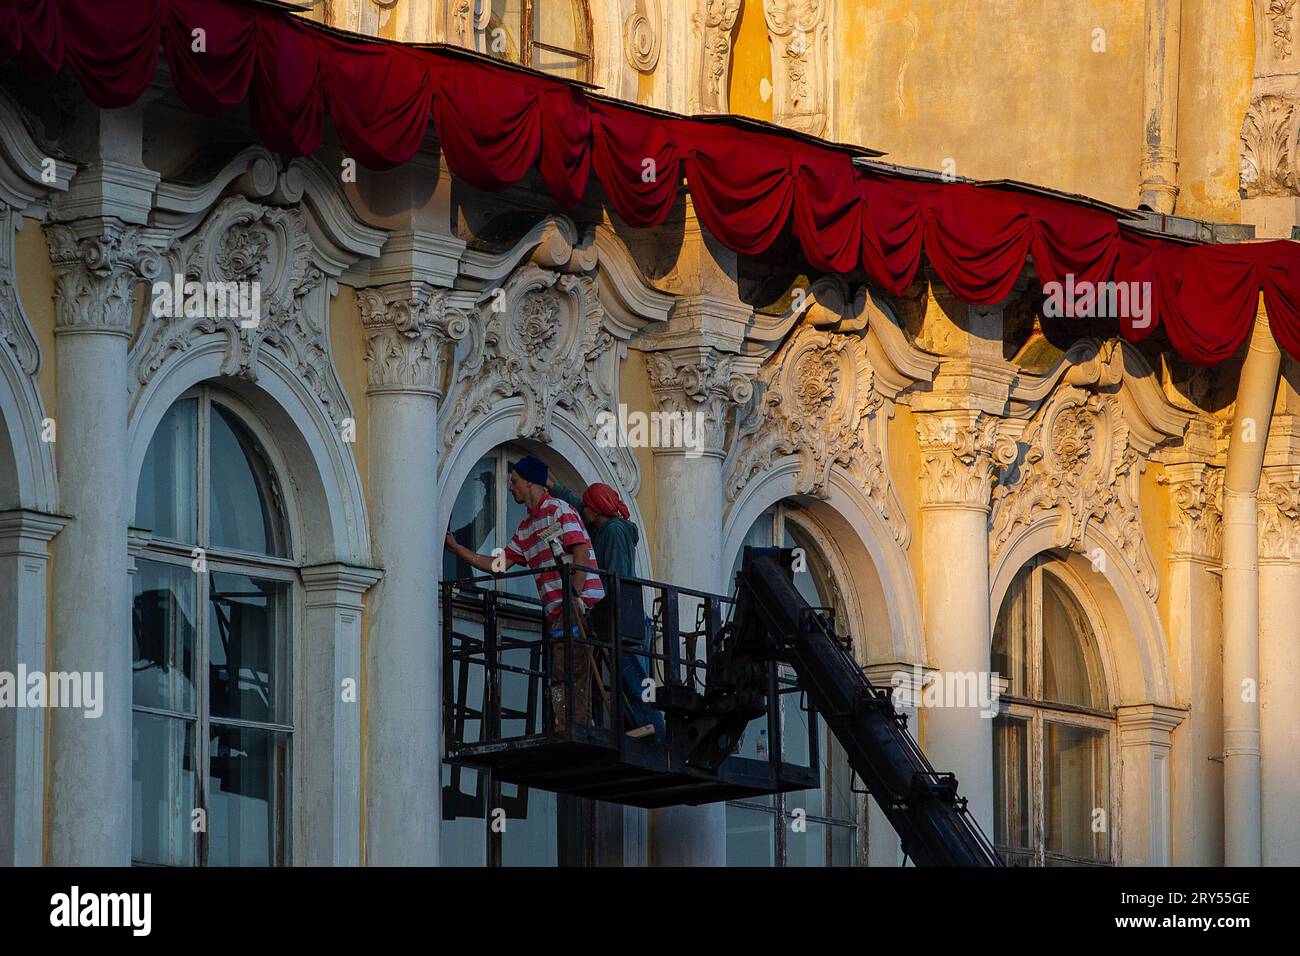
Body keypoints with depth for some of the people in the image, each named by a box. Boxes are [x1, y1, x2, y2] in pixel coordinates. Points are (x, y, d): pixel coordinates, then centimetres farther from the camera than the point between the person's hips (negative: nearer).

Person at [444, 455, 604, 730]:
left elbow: (581, 552, -15)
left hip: (578, 607, -9)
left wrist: (574, 597, -22)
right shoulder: (526, 527, 23)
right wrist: (455, 548, 22)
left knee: (566, 679, -15)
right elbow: (497, 565, 25)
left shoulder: (558, 510, -5)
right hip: (557, 613, 9)